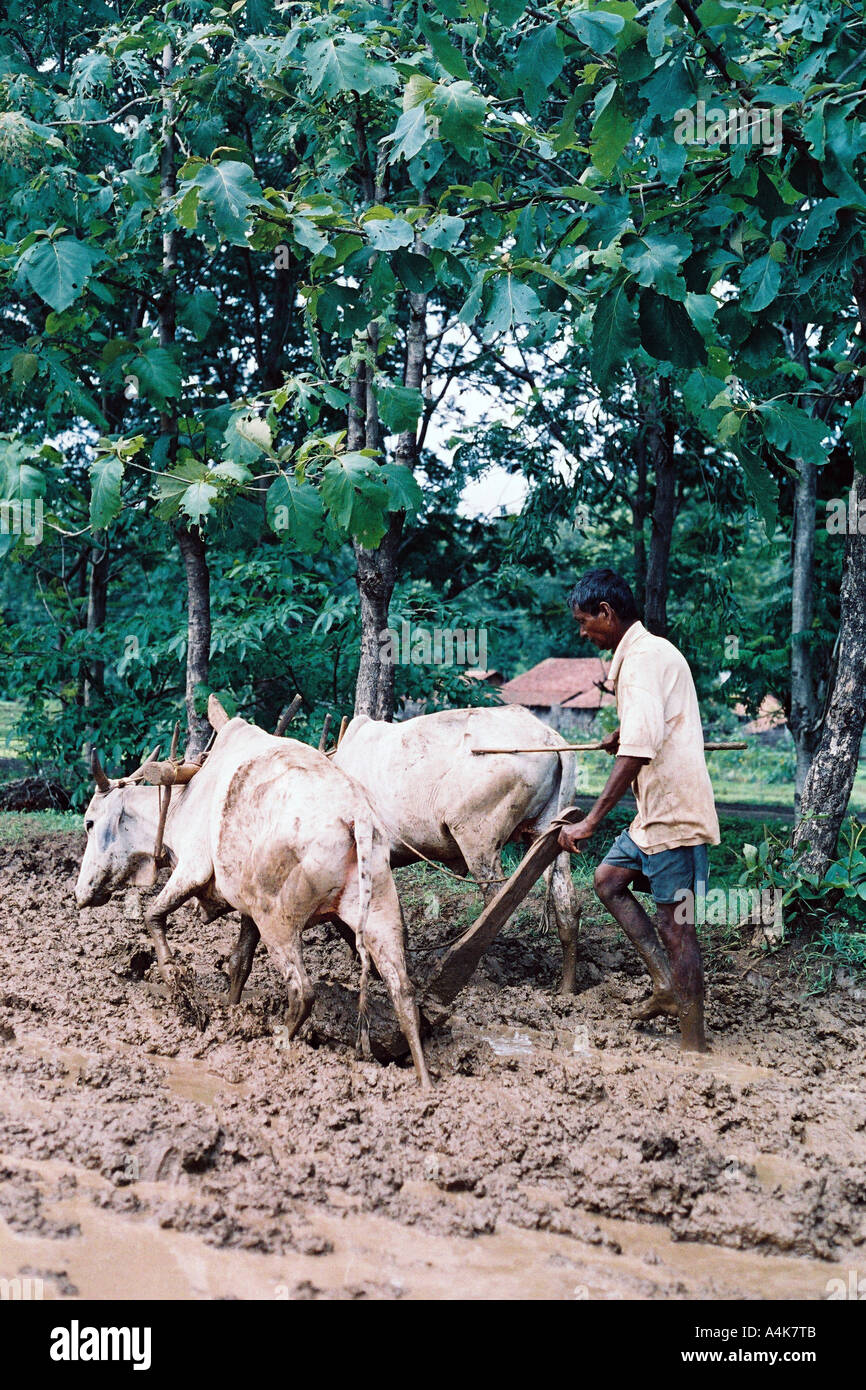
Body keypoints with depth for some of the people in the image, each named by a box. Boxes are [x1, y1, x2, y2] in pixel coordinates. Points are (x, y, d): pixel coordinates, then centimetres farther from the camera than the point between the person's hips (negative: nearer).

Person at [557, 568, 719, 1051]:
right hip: (658, 811, 11)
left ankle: (695, 1044, 2)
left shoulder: (643, 657, -16)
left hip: (674, 813, -11)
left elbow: (639, 750, -27)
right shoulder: (649, 650, 16)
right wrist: (621, 736, 53)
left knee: (675, 924, -5)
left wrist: (591, 822, -28)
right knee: (609, 878, 18)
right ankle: (668, 985, 15)